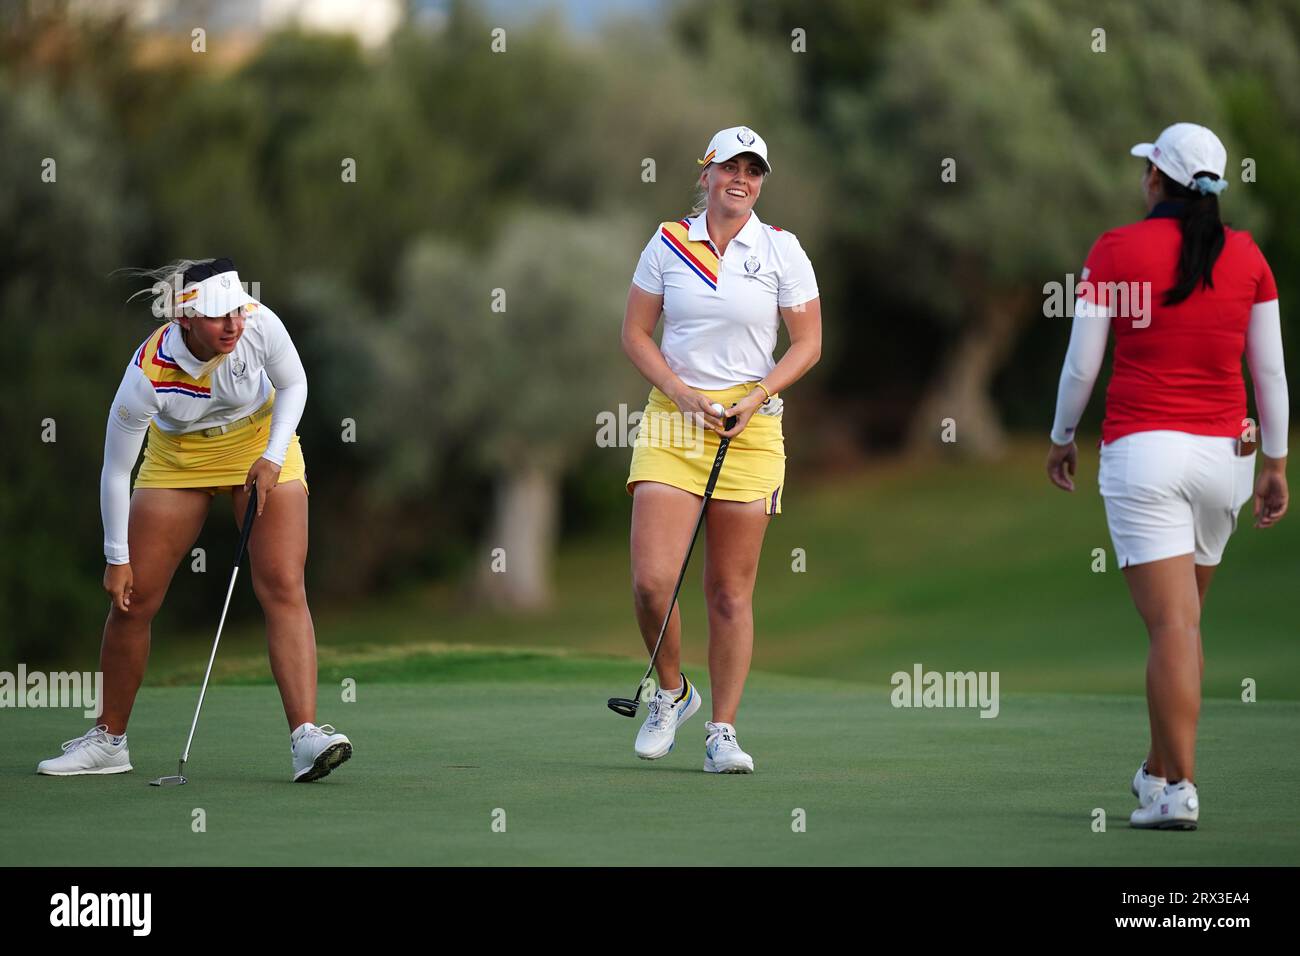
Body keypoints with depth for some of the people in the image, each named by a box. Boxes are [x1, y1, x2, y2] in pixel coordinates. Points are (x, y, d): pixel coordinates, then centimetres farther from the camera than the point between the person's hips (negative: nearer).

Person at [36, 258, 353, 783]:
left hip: (262, 443, 0)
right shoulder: (148, 374, -32)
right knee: (133, 598, -2)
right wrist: (117, 558, -16)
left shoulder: (260, 325, -29)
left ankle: (305, 735, -21)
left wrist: (272, 458, -19)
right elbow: (115, 470, -21)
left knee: (283, 587, -16)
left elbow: (293, 385, -7)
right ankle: (109, 738, 17)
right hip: (177, 458, 0)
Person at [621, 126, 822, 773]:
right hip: (672, 421, 0)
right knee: (651, 579, -12)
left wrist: (757, 397, -10)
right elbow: (635, 333, 6)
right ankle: (671, 691, 13)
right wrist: (683, 393, -8)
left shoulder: (782, 251, 2)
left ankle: (722, 732, 7)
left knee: (731, 592, 1)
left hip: (750, 427, 0)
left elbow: (807, 343, 4)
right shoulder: (668, 243, 4)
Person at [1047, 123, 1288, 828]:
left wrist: (1061, 439, 13)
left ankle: (1177, 790, -13)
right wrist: (1275, 463, 13)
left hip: (1142, 448, -3)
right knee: (1184, 621, 17)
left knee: (1171, 624, -8)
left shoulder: (1115, 251, -5)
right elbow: (1270, 372, 5)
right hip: (1225, 450, 4)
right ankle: (1160, 768, 25)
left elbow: (1080, 366, -2)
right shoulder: (1247, 256, 4)